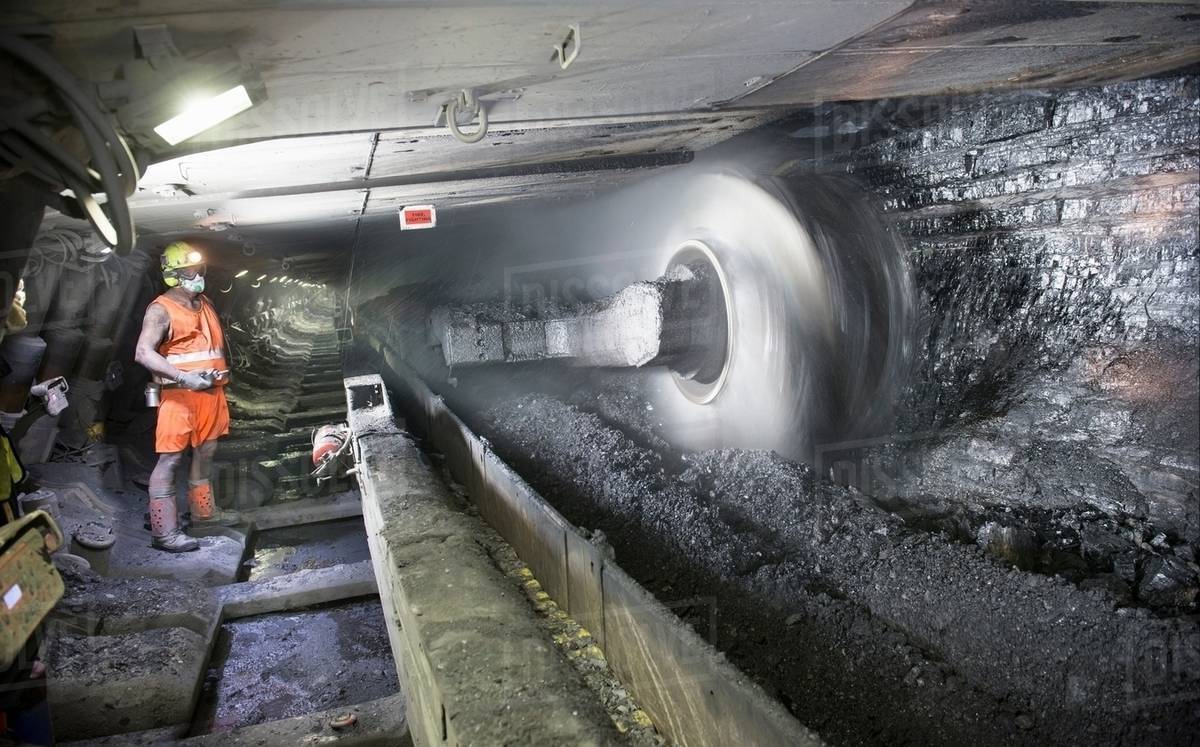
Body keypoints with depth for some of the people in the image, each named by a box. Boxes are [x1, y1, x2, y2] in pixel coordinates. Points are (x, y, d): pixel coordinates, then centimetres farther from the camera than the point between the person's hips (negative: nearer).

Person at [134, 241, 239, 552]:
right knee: (171, 458, -7)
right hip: (179, 394, -8)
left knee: (205, 452, 18)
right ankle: (164, 531, -6)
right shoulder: (161, 309, -9)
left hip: (211, 391, 8)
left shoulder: (205, 304, 15)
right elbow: (144, 353, -19)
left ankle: (204, 510, 35)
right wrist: (184, 377, -27)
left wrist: (222, 370, 14)